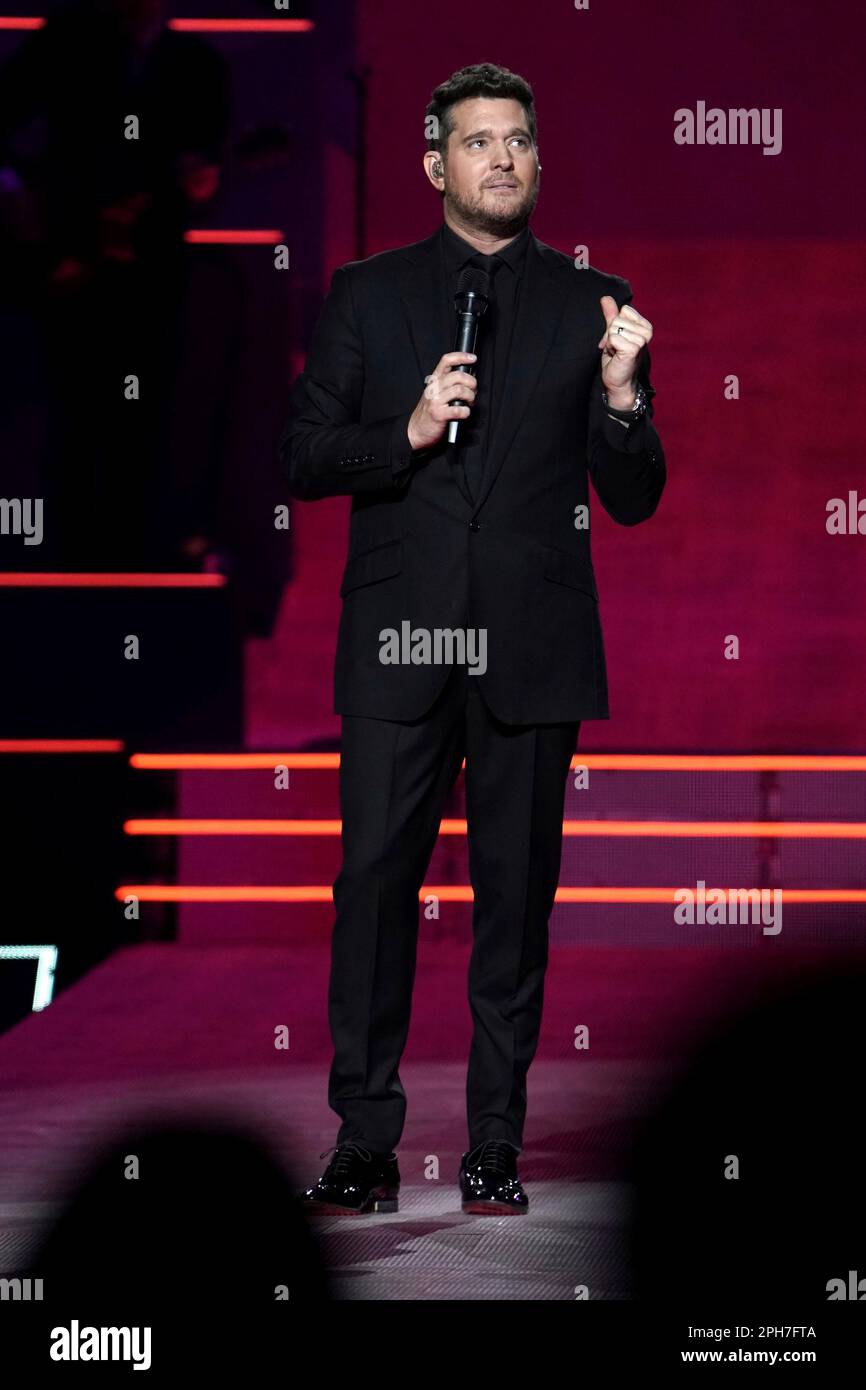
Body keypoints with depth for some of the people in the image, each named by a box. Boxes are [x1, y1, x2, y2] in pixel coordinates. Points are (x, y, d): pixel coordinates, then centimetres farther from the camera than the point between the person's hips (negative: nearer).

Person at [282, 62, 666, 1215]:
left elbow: (633, 498, 5)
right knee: (375, 880, -5)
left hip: (532, 645, 0)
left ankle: (496, 1145, 10)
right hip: (399, 642, 0)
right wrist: (406, 434, -11)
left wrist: (622, 396, -13)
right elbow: (304, 460, 6)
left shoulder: (590, 305, 8)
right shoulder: (369, 295, 9)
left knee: (518, 891, 3)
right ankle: (365, 1142, 1)